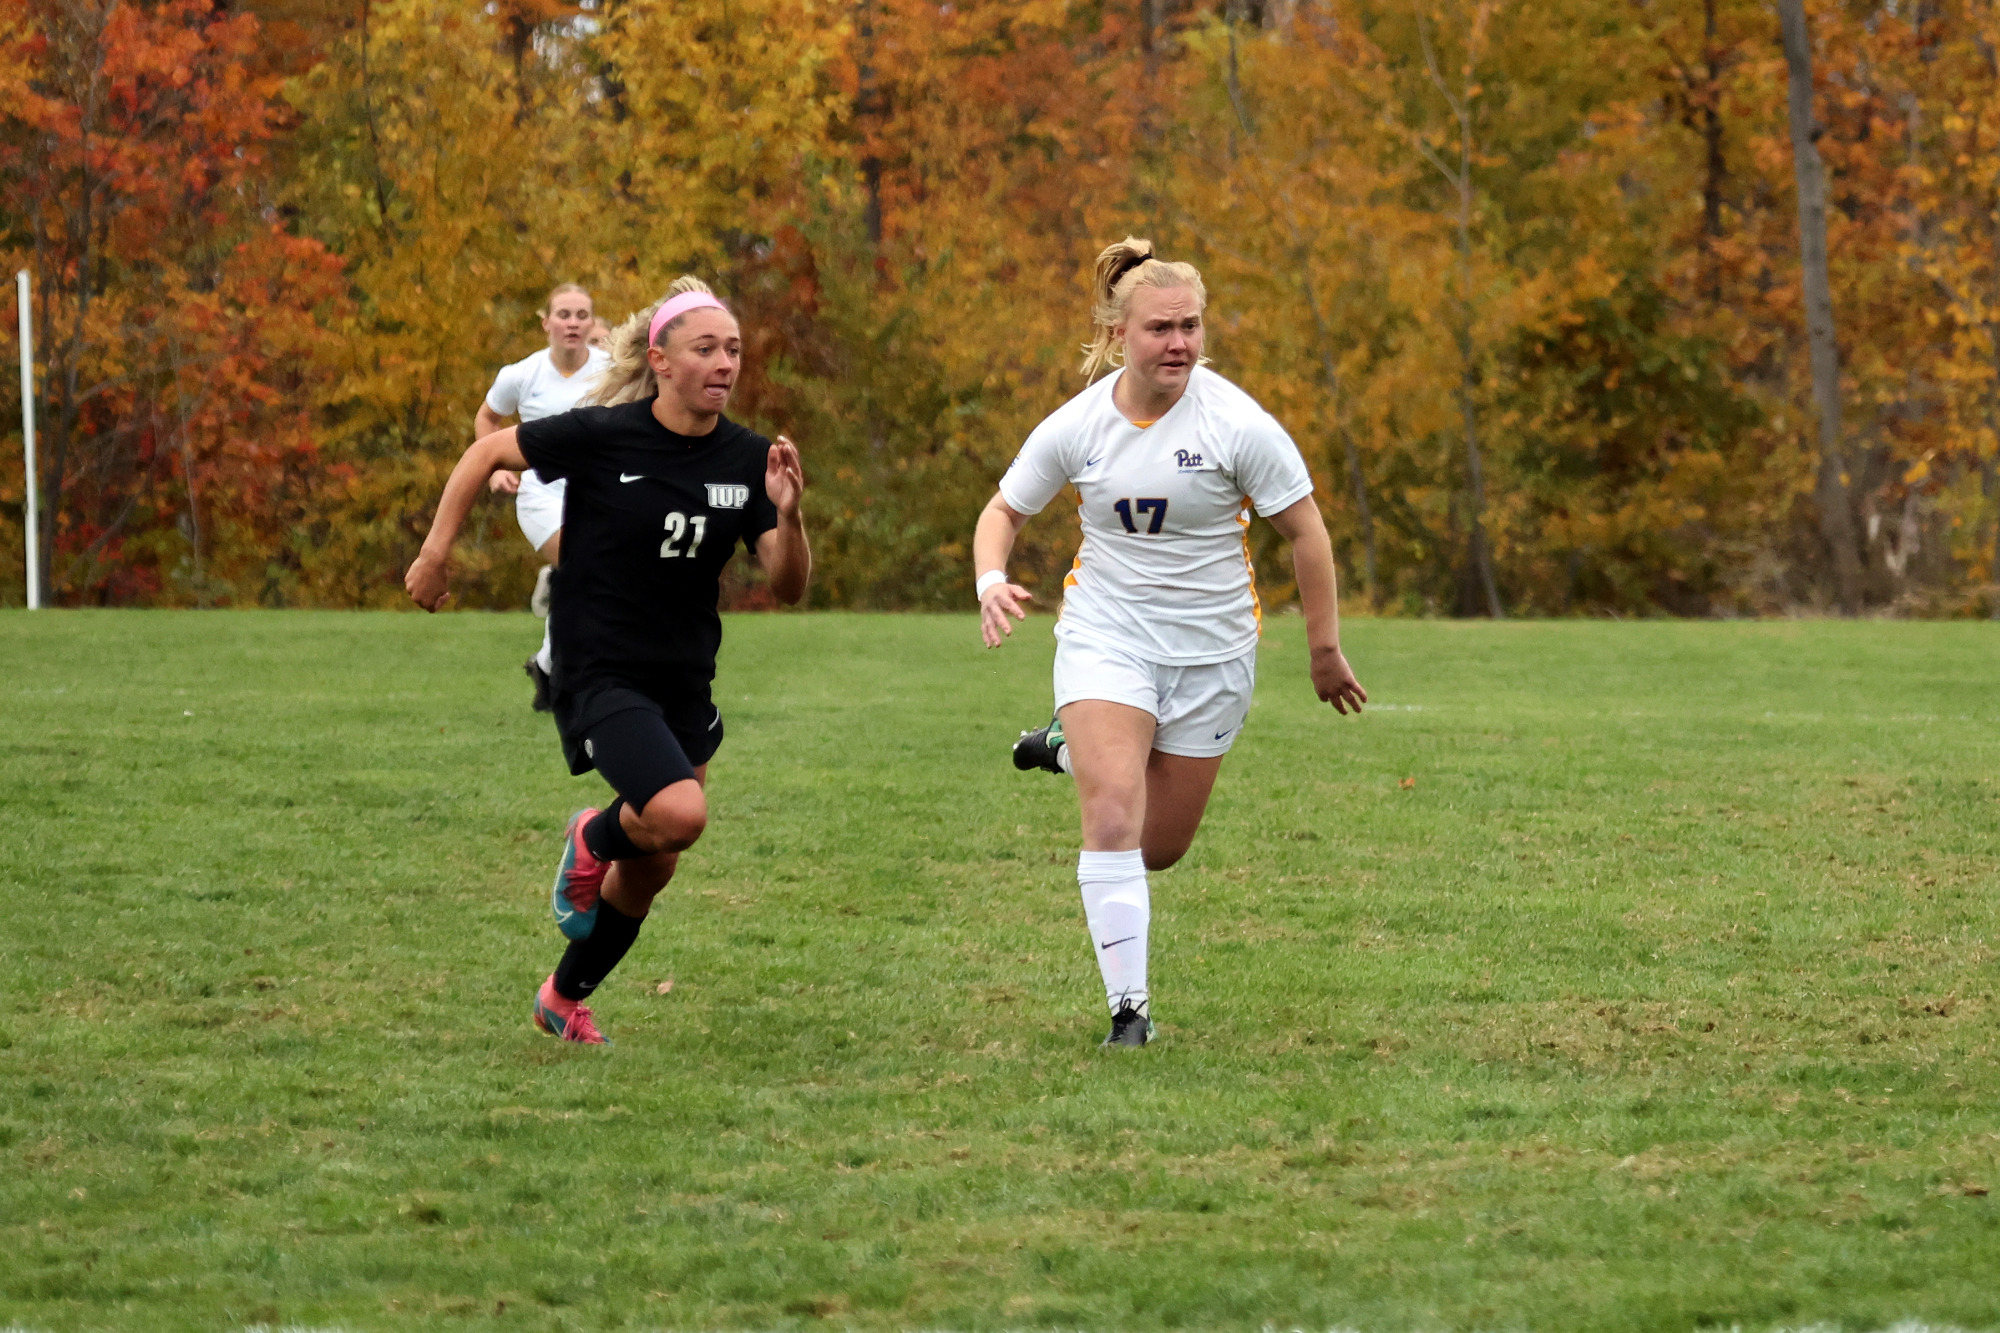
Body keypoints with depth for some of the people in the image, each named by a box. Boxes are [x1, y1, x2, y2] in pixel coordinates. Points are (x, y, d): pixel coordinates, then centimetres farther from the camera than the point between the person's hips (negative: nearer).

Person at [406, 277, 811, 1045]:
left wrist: (787, 514, -23)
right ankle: (593, 841, 7)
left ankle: (565, 1001, 39)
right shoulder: (600, 435, -16)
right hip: (598, 677, -5)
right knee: (680, 814, -29)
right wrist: (437, 552, -1)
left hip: (684, 684, 6)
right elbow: (488, 453, -1)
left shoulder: (747, 460, -4)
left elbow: (788, 586, -4)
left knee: (649, 872, 14)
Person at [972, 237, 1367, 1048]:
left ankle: (1076, 751, 40)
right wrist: (992, 581, -15)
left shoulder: (1236, 424, -15)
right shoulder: (1076, 426, -7)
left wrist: (1325, 652, -3)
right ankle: (1128, 1005, -11)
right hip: (1105, 637, 0)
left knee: (1160, 849, 10)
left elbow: (1305, 531, -6)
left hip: (1211, 648, 0)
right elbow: (1005, 509, 7)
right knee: (1113, 820, -19)